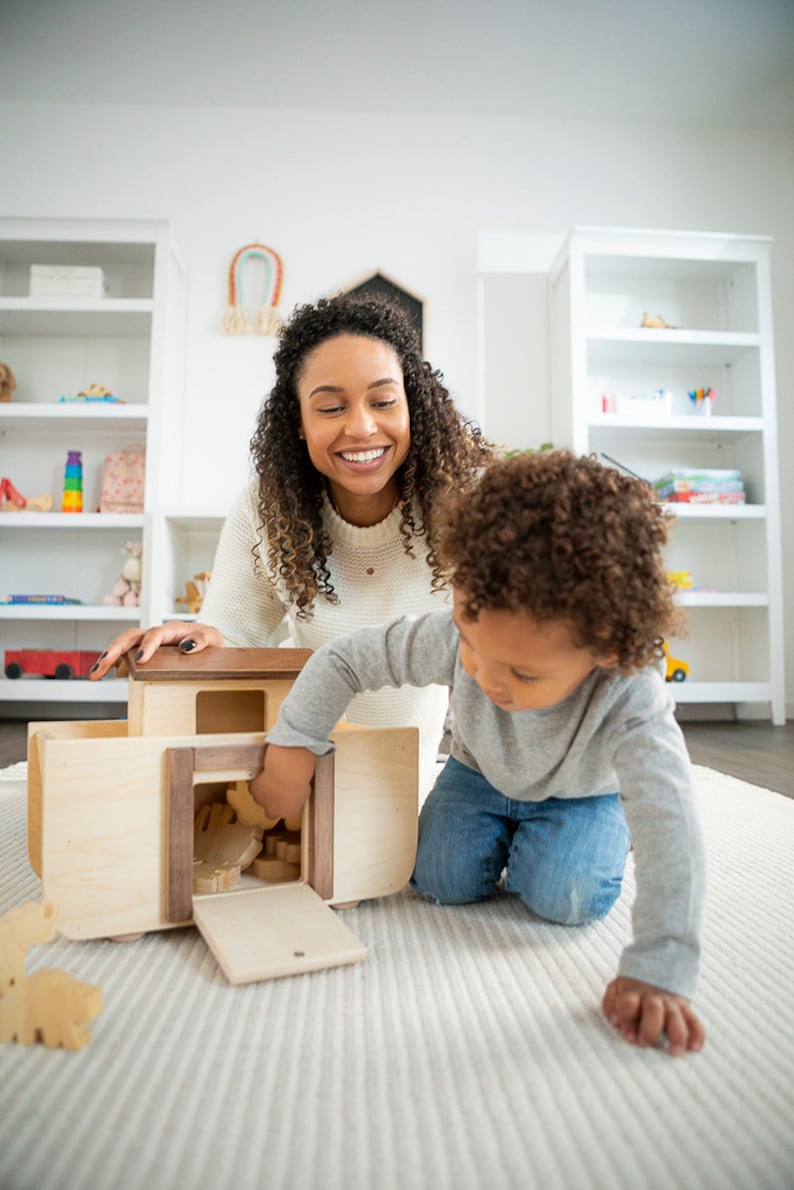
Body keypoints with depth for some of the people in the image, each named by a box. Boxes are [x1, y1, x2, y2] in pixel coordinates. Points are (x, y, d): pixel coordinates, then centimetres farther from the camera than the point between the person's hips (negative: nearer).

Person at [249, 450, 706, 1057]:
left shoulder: (632, 699, -43)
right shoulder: (460, 635, -37)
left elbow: (671, 830, -46)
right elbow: (347, 659, -25)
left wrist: (658, 972, -52)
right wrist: (292, 748, -27)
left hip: (582, 792, -1)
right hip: (480, 773, 2)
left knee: (566, 899, -21)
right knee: (443, 882, -10)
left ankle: (608, 835, 12)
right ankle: (501, 835, 22)